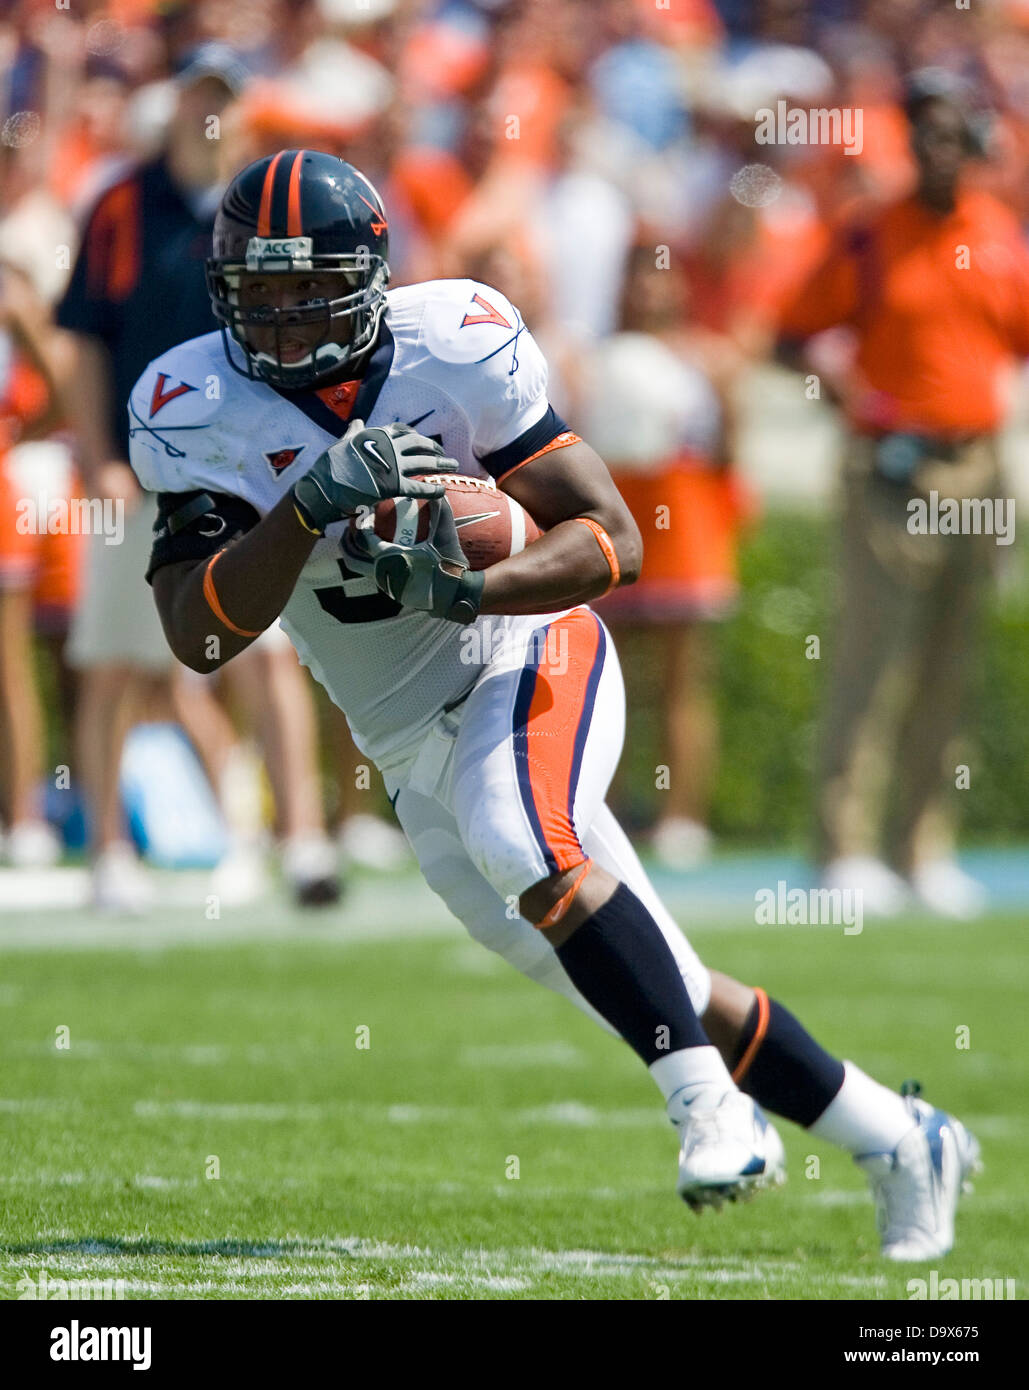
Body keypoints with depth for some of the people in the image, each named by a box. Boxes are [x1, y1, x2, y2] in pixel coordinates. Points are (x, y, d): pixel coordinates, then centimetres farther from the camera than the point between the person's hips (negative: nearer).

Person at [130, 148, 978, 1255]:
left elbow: (610, 536, -13)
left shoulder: (451, 349, -15)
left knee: (520, 837, -36)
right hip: (411, 745, 3)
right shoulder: (193, 410, -10)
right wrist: (314, 500, -33)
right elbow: (200, 636, -19)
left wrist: (464, 591, -31)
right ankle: (896, 1142, 19)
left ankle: (708, 1101, -29)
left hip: (530, 662, -3)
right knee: (659, 990, 4)